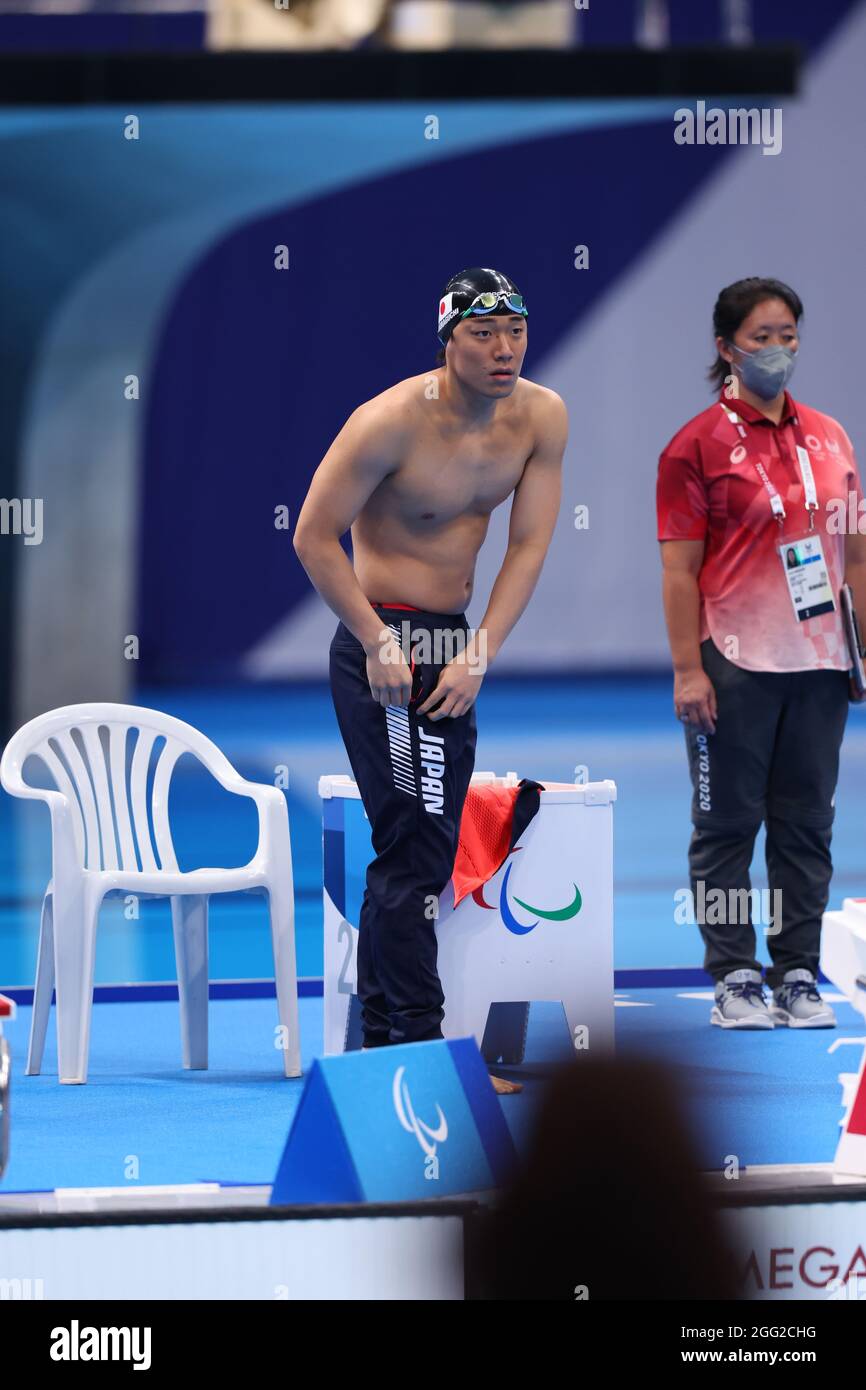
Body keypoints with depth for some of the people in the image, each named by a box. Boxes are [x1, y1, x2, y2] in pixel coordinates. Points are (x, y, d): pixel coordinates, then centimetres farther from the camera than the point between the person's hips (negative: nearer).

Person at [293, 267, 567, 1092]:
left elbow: (529, 544, 0)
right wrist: (379, 644, -17)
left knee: (423, 847, 13)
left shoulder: (541, 417, -1)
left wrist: (479, 654, -10)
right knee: (413, 845, -11)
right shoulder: (394, 420, -18)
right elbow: (314, 537, -13)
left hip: (452, 643, 8)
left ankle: (378, 1038, 23)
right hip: (383, 641, -8)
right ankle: (421, 1045, -10)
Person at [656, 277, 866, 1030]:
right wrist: (687, 670, -11)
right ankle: (734, 976, 7)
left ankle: (799, 975, 13)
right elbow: (680, 567, -6)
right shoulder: (699, 444, -3)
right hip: (735, 663, -5)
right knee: (728, 824, 1)